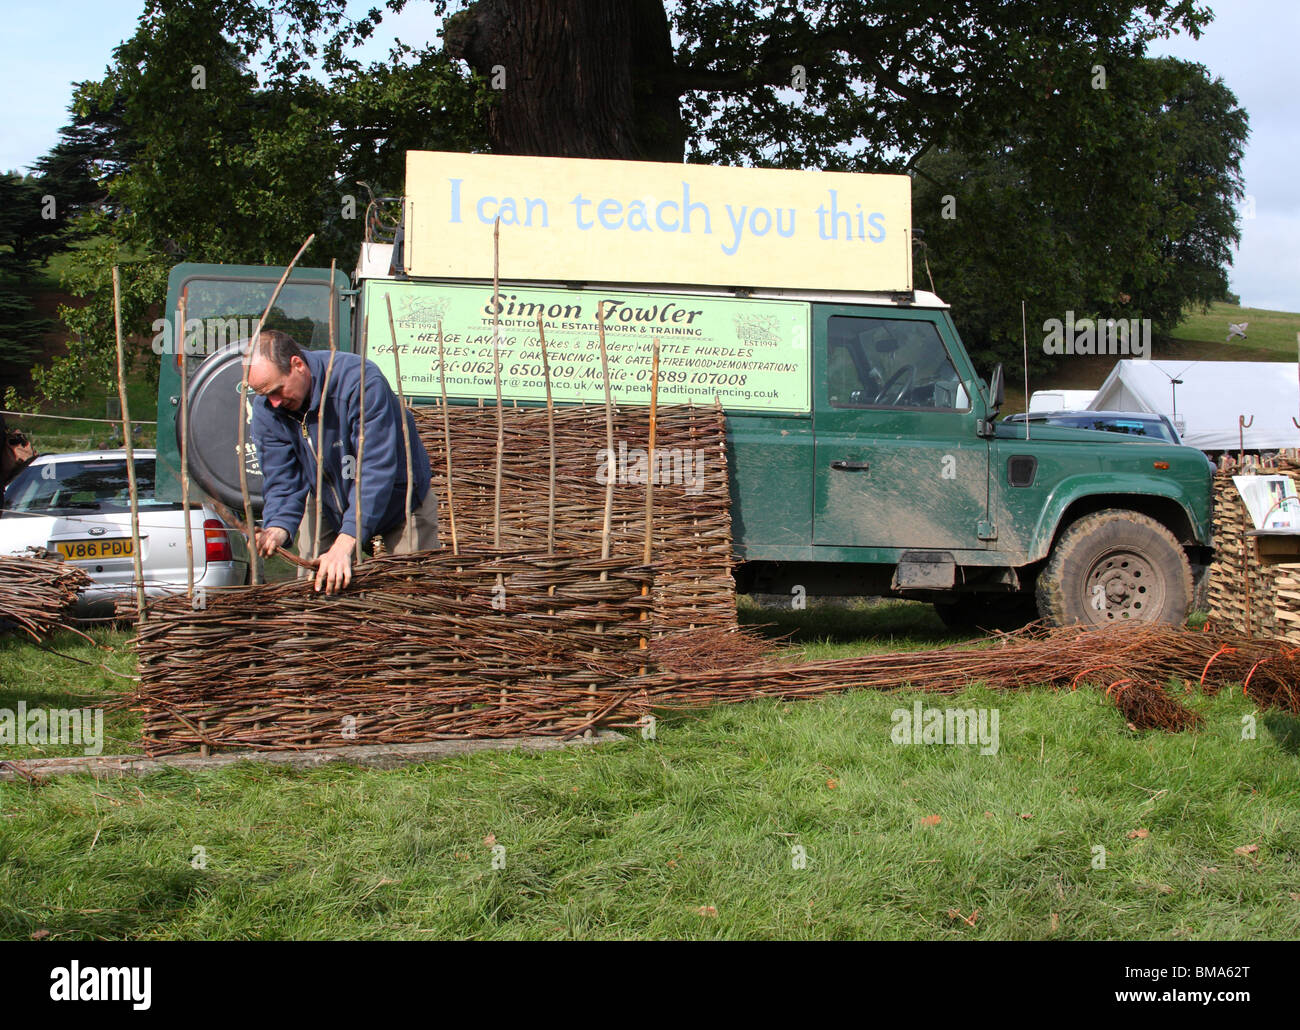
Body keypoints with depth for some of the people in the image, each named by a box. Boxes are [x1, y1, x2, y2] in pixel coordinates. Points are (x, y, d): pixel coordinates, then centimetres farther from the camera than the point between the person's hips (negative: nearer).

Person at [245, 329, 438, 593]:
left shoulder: (360, 381, -36)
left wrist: (344, 543, -46)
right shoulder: (266, 408, -17)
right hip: (328, 505, 4)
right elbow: (281, 480, -15)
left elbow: (377, 469, -39)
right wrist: (279, 526, -38)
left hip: (397, 499, -4)